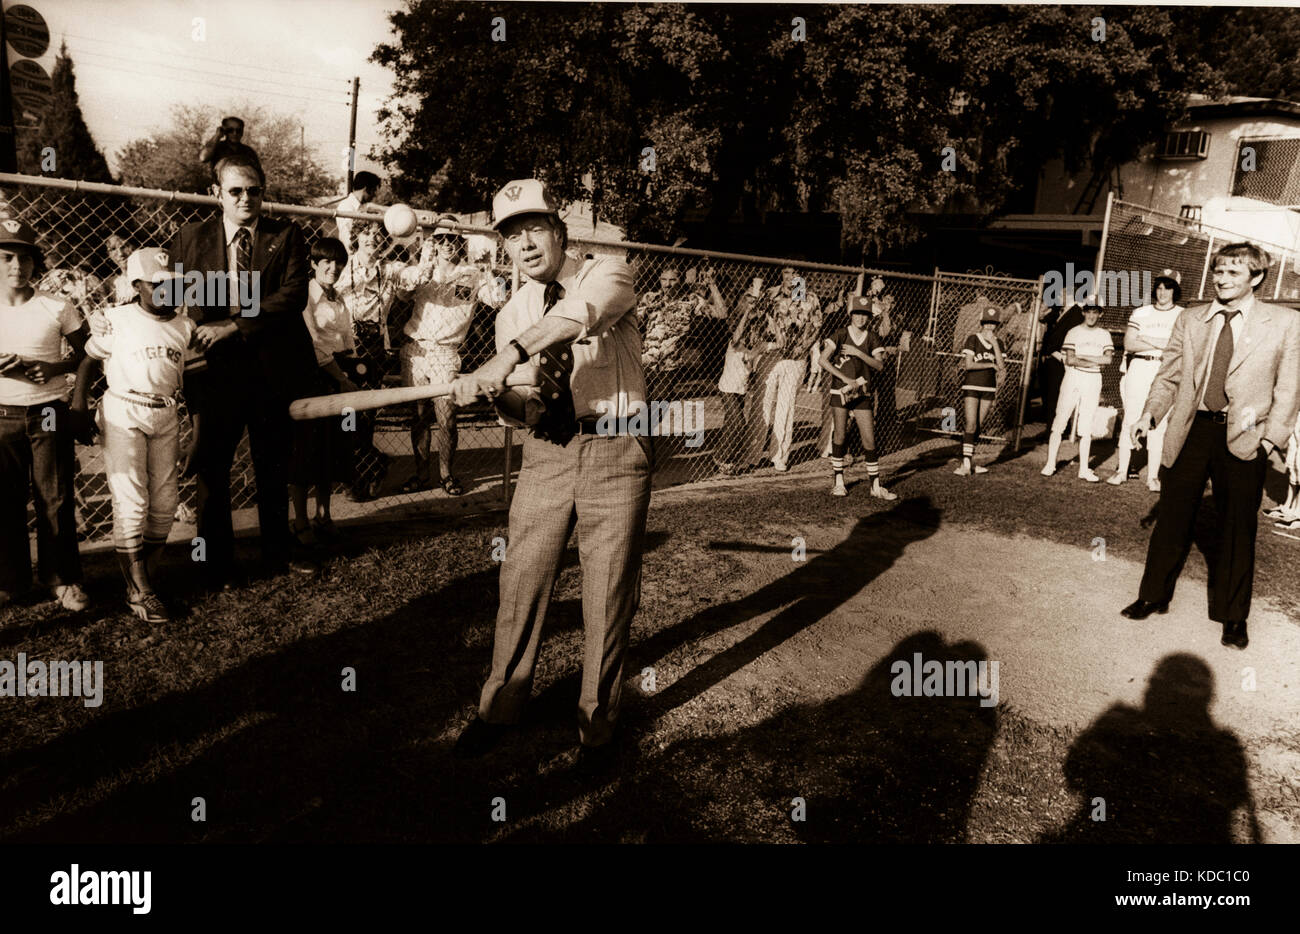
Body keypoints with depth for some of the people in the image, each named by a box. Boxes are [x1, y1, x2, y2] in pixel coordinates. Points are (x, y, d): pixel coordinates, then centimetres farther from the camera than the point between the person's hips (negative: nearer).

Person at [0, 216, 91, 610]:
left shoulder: (57, 308, -3)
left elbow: (87, 352, 4)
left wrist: (53, 369, -13)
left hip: (49, 415, -1)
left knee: (55, 499, 4)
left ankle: (62, 577, 17)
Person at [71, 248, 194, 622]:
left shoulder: (184, 326, 6)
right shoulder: (119, 320, -4)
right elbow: (89, 360, 1)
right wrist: (78, 403, -10)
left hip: (166, 418, 5)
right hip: (124, 415, -4)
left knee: (164, 502, 5)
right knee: (131, 501, -6)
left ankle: (145, 580, 17)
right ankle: (138, 591, -1)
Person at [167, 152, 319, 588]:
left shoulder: (286, 234, 2)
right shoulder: (190, 238, 6)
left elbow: (294, 294, -11)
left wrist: (233, 326, -18)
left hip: (273, 367, 0)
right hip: (216, 367, 0)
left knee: (274, 466, 13)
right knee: (212, 468, 5)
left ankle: (278, 552, 30)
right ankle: (216, 566, 21)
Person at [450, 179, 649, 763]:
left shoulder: (609, 276, -4)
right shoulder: (511, 316, 10)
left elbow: (580, 313, -29)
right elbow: (528, 407, 8)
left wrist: (508, 358, -39)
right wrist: (497, 394, -14)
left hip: (616, 450, -4)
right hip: (547, 452, 4)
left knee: (608, 596, 3)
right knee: (520, 580, 6)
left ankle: (598, 724, 23)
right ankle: (500, 708, 27)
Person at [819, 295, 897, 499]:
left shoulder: (870, 338, 7)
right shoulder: (841, 335, -2)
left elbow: (879, 365, -3)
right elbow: (823, 360, -11)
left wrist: (858, 353, -14)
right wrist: (845, 378, -15)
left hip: (862, 394, 2)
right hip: (840, 391, -2)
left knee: (869, 439, -1)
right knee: (839, 435, 1)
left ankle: (876, 486, 6)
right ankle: (838, 482, 14)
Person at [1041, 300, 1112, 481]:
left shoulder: (1104, 335, 10)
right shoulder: (1074, 332, 2)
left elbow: (1108, 359, -3)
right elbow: (1070, 360, -8)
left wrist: (1083, 357, -8)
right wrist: (1096, 362, -8)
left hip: (1093, 380, 2)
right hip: (1073, 378, -2)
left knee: (1086, 426, 3)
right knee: (1060, 420, -5)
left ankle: (1084, 469, 6)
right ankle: (1050, 464, 2)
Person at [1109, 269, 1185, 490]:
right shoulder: (1141, 313, 11)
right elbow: (1129, 343, 0)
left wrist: (1150, 341, -9)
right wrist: (1165, 345, -7)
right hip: (1139, 367, 2)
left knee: (1159, 423, -3)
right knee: (1130, 418, 1)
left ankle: (1153, 476, 1)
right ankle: (1122, 470, 7)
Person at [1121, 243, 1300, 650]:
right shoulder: (1190, 320, 7)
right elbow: (1169, 376, 11)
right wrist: (1150, 414, -4)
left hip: (1242, 442, -2)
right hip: (1190, 432, 2)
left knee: (1237, 529, 7)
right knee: (1172, 520, 9)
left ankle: (1232, 617, 23)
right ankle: (1153, 597, 26)